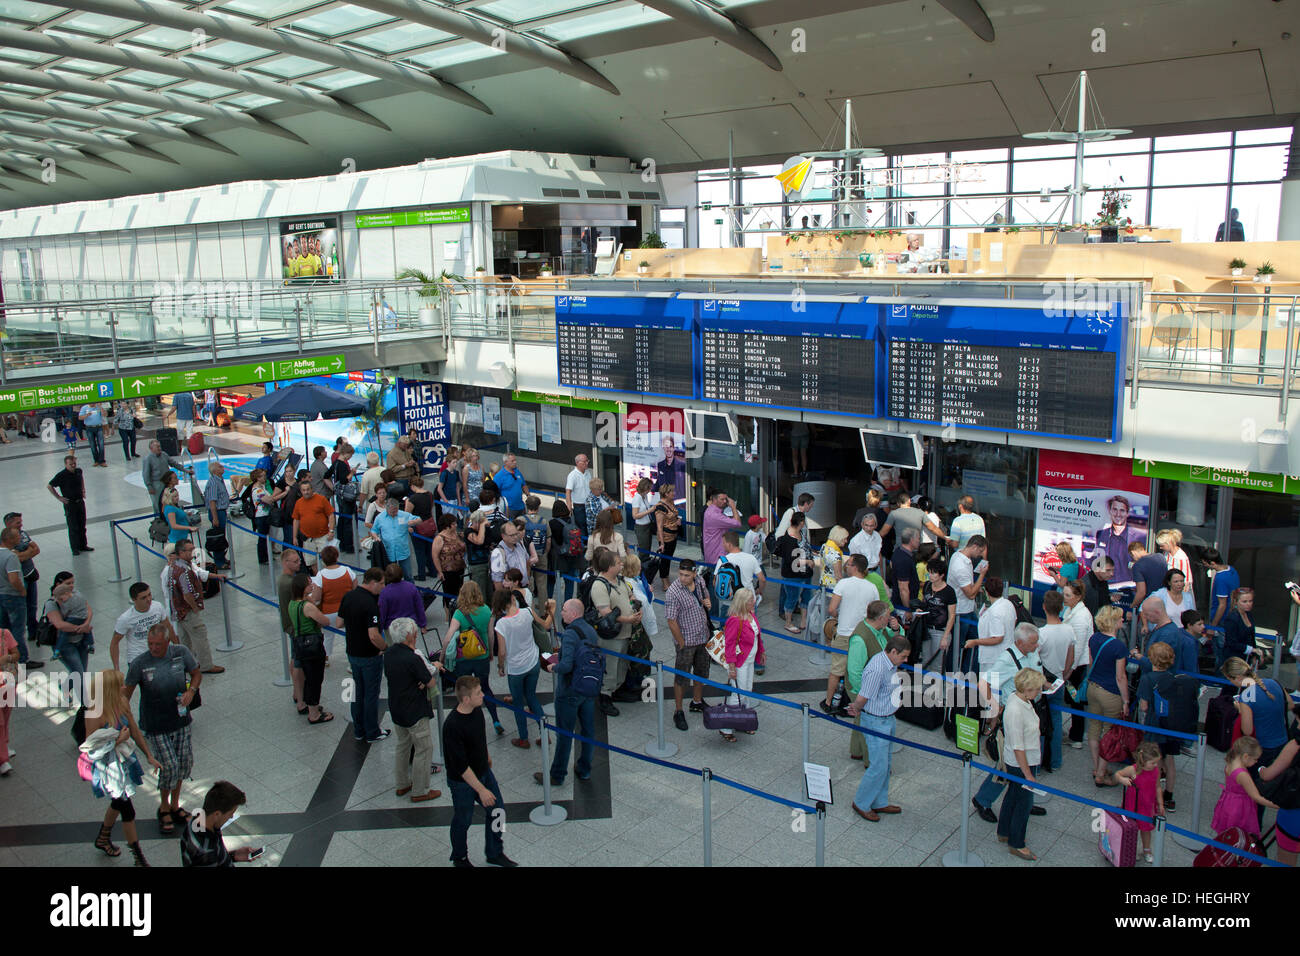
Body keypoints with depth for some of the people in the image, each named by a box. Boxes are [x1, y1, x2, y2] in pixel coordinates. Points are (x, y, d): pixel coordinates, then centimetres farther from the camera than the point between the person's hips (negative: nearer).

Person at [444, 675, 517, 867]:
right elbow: (461, 767, -28)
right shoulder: (452, 726, -34)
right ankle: (459, 858, 40)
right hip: (463, 781, -7)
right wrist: (481, 790, -24)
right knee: (463, 820, 14)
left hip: (484, 772, 7)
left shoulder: (476, 710, -9)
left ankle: (495, 853, 35)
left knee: (497, 811, 14)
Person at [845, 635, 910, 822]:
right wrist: (857, 710, -2)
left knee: (885, 764, 19)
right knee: (878, 766, -1)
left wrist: (857, 707, 11)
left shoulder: (891, 664, 2)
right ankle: (861, 804, 16)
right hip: (875, 722, -9)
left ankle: (880, 803, 33)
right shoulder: (877, 669, -29)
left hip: (888, 719, 9)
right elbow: (862, 698, -22)